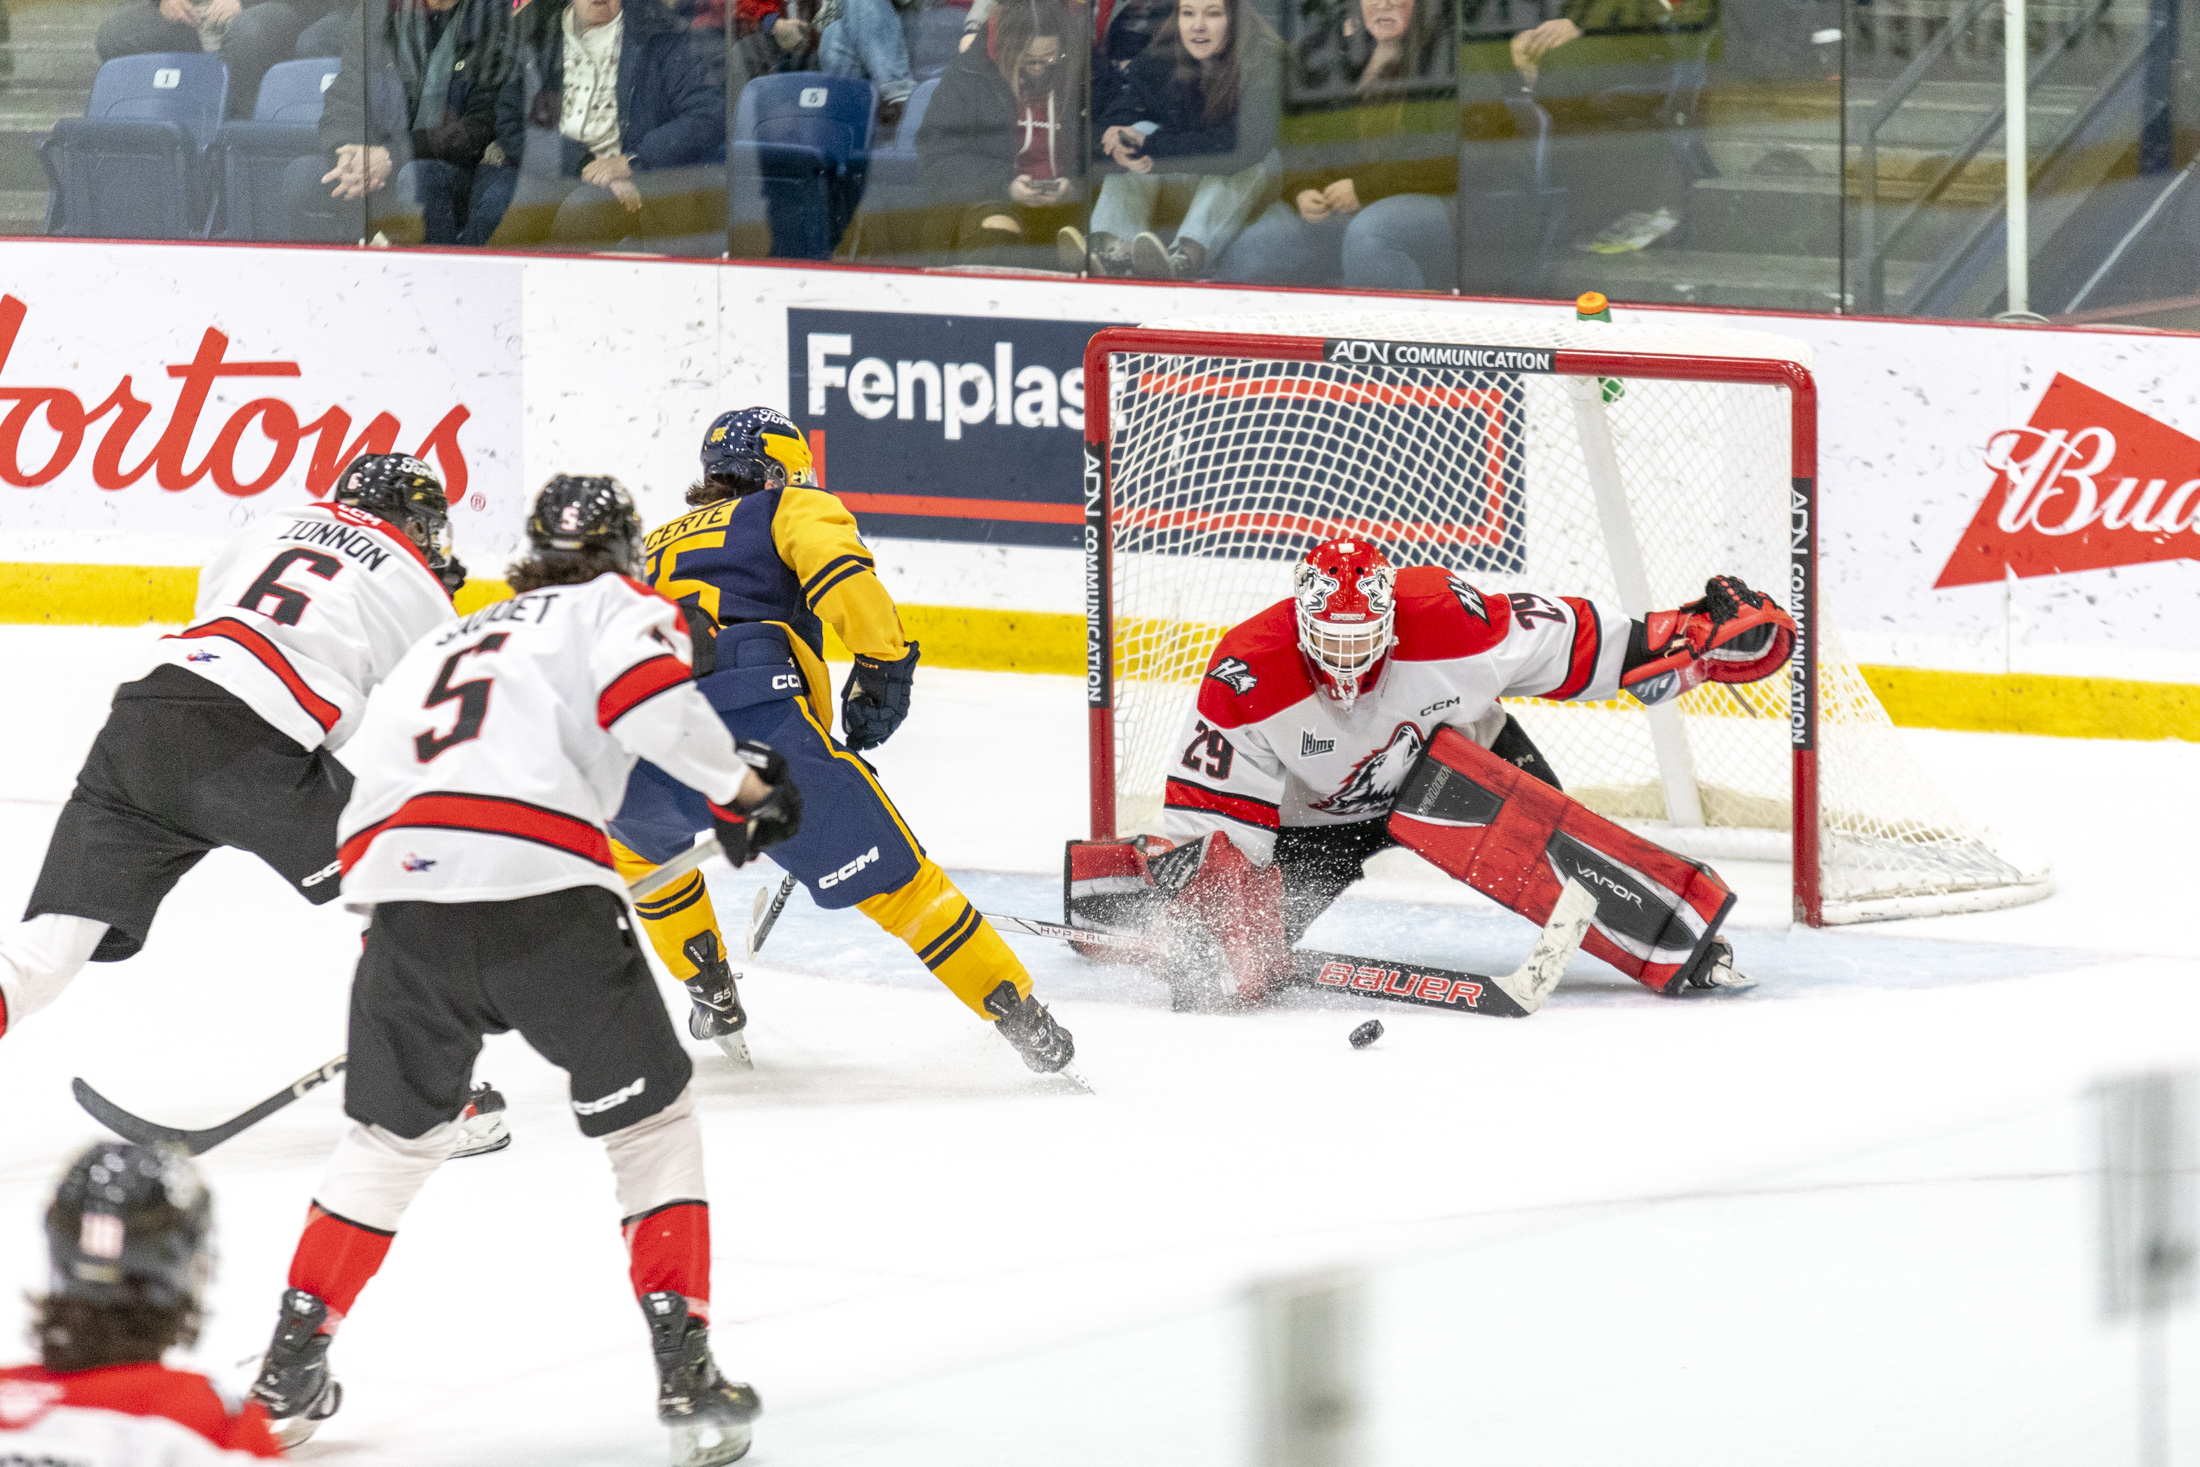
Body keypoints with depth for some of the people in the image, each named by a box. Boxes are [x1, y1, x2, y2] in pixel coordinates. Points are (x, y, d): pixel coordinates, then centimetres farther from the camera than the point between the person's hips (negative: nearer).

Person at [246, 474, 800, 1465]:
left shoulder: (442, 644, 34)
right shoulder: (617, 605, 16)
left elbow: (370, 790, 27)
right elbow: (648, 697, -6)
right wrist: (741, 787, 6)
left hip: (399, 876, 5)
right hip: (543, 891, -5)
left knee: (391, 1135, 23)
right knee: (650, 1117, 12)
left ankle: (289, 1374, 19)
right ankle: (685, 1373, 3)